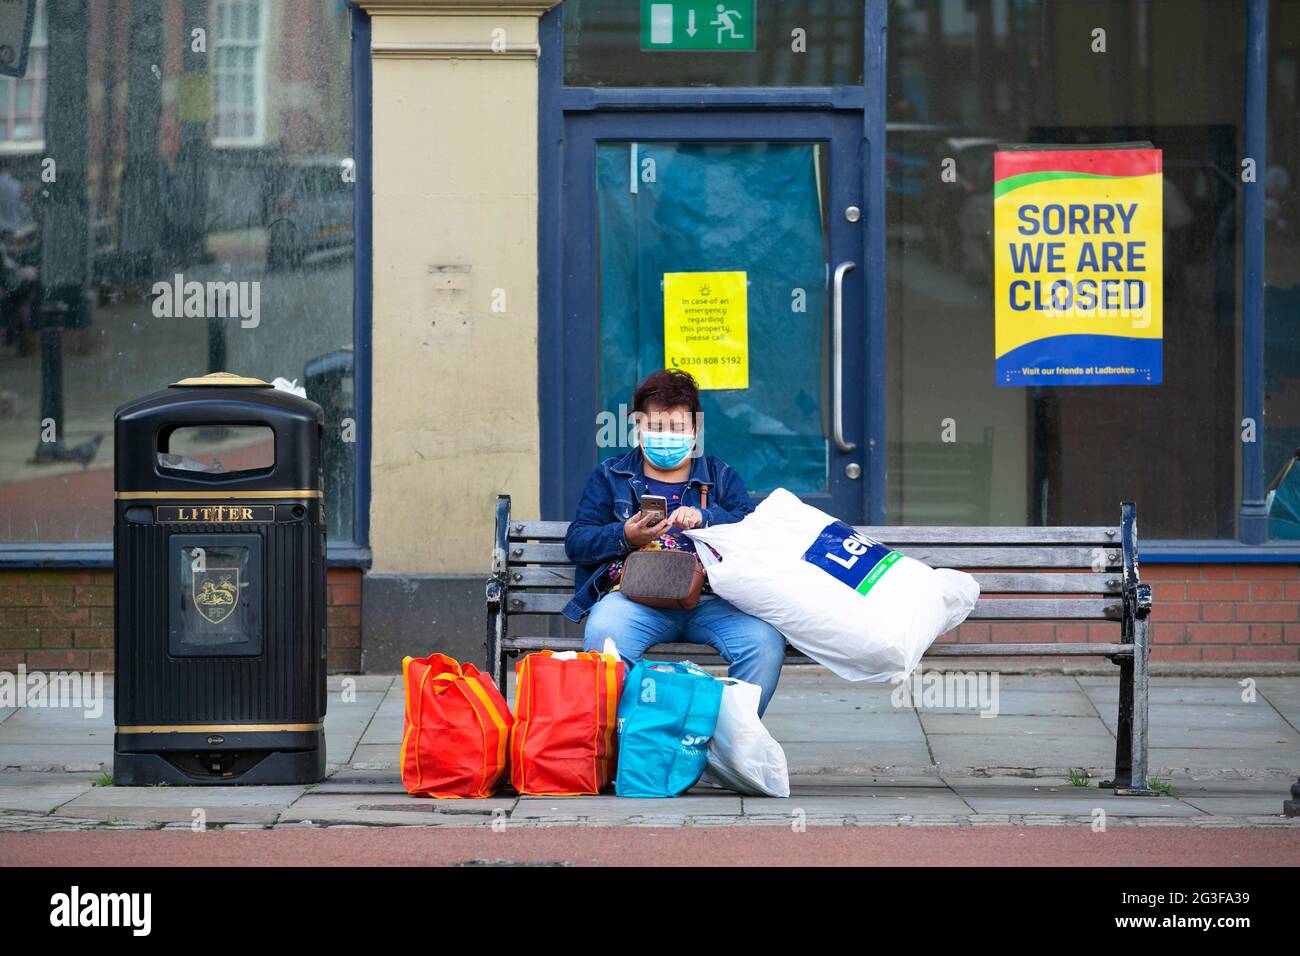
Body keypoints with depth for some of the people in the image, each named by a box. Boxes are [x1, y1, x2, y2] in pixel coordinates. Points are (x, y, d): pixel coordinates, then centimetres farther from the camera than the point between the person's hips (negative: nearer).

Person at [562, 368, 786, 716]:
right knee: (602, 635, -36)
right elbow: (576, 542, 12)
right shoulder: (610, 475, 22)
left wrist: (704, 519, -12)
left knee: (766, 641, -29)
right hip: (634, 594, -1)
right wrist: (625, 537, -7)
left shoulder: (721, 476, 24)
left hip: (710, 598, 1)